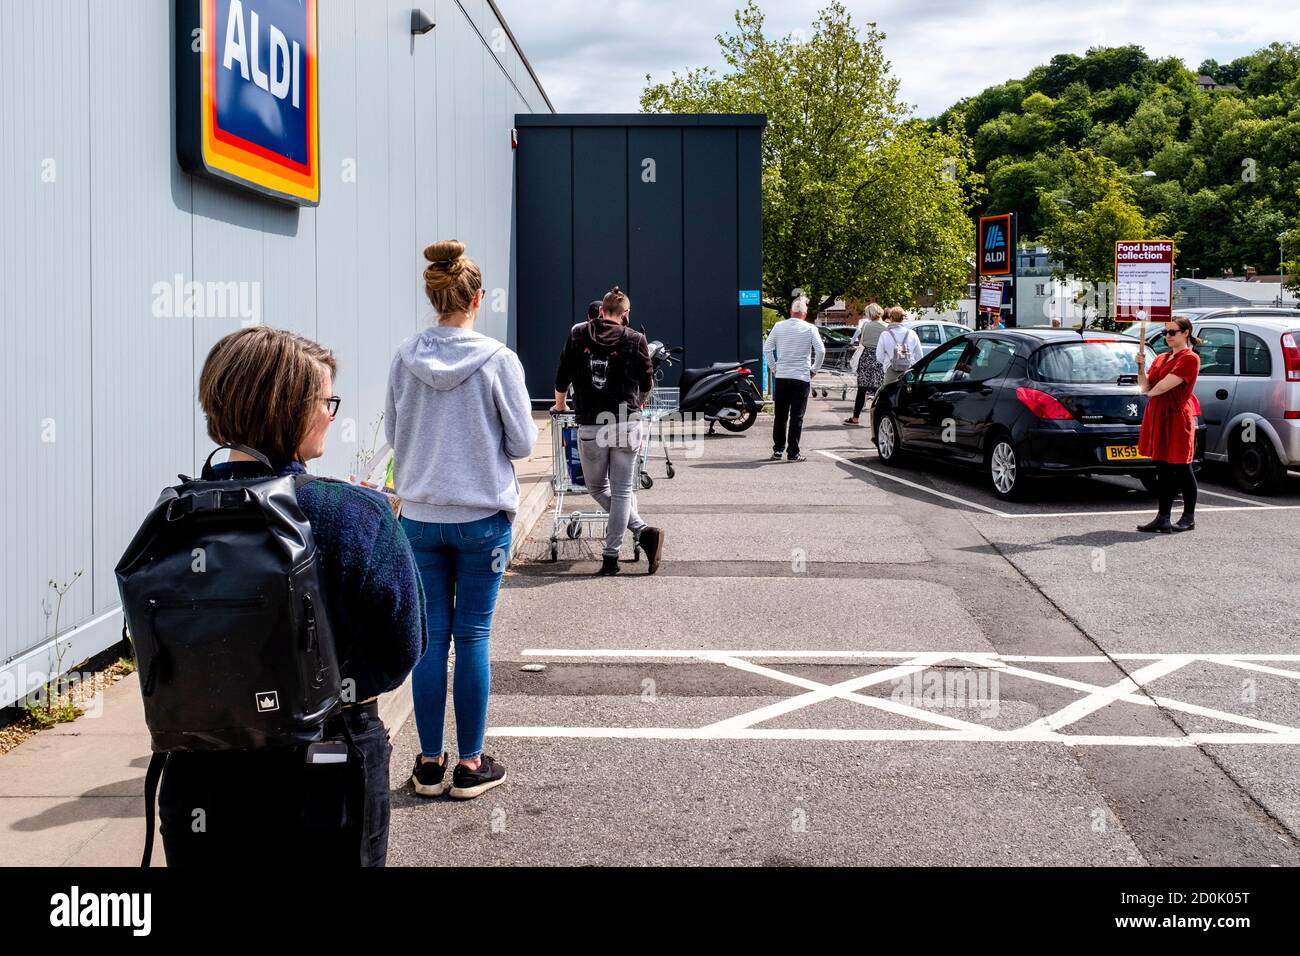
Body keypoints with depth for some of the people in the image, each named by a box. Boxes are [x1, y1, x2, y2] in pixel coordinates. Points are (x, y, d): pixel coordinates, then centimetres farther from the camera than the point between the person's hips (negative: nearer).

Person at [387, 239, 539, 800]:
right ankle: (471, 764, 13)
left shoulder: (404, 360, -3)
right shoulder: (498, 360, -12)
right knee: (473, 637, 5)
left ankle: (430, 763, 16)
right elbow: (523, 442, -6)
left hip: (420, 516, 3)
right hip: (482, 517, -3)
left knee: (431, 637, 9)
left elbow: (393, 435, 9)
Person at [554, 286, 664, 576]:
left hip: (590, 425, 0)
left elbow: (562, 378, 8)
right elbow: (646, 384, 10)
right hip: (627, 423, 0)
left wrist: (560, 405, 28)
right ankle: (611, 557, 3)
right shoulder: (635, 339, 1)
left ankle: (643, 532, 4)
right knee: (622, 491, 7)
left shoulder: (578, 335, 4)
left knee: (597, 487, 15)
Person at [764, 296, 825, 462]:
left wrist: (774, 368, 10)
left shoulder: (778, 327, 3)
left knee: (780, 416, 11)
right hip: (801, 377, -2)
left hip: (781, 376, 2)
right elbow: (821, 351, -10)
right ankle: (793, 453, 1)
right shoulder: (810, 328, -3)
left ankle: (777, 450, 12)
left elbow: (767, 350, 2)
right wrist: (814, 370, 2)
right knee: (796, 417, 2)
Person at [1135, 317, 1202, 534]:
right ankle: (1163, 518, 10)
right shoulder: (1161, 358, 17)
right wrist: (1141, 365, -3)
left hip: (1177, 418, -8)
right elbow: (1145, 386, 10)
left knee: (1181, 469, 1)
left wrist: (1151, 391, 2)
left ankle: (1189, 518, 12)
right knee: (1162, 468, 7)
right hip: (1157, 416, 8)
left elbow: (1164, 386, -17)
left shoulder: (1190, 358, -9)